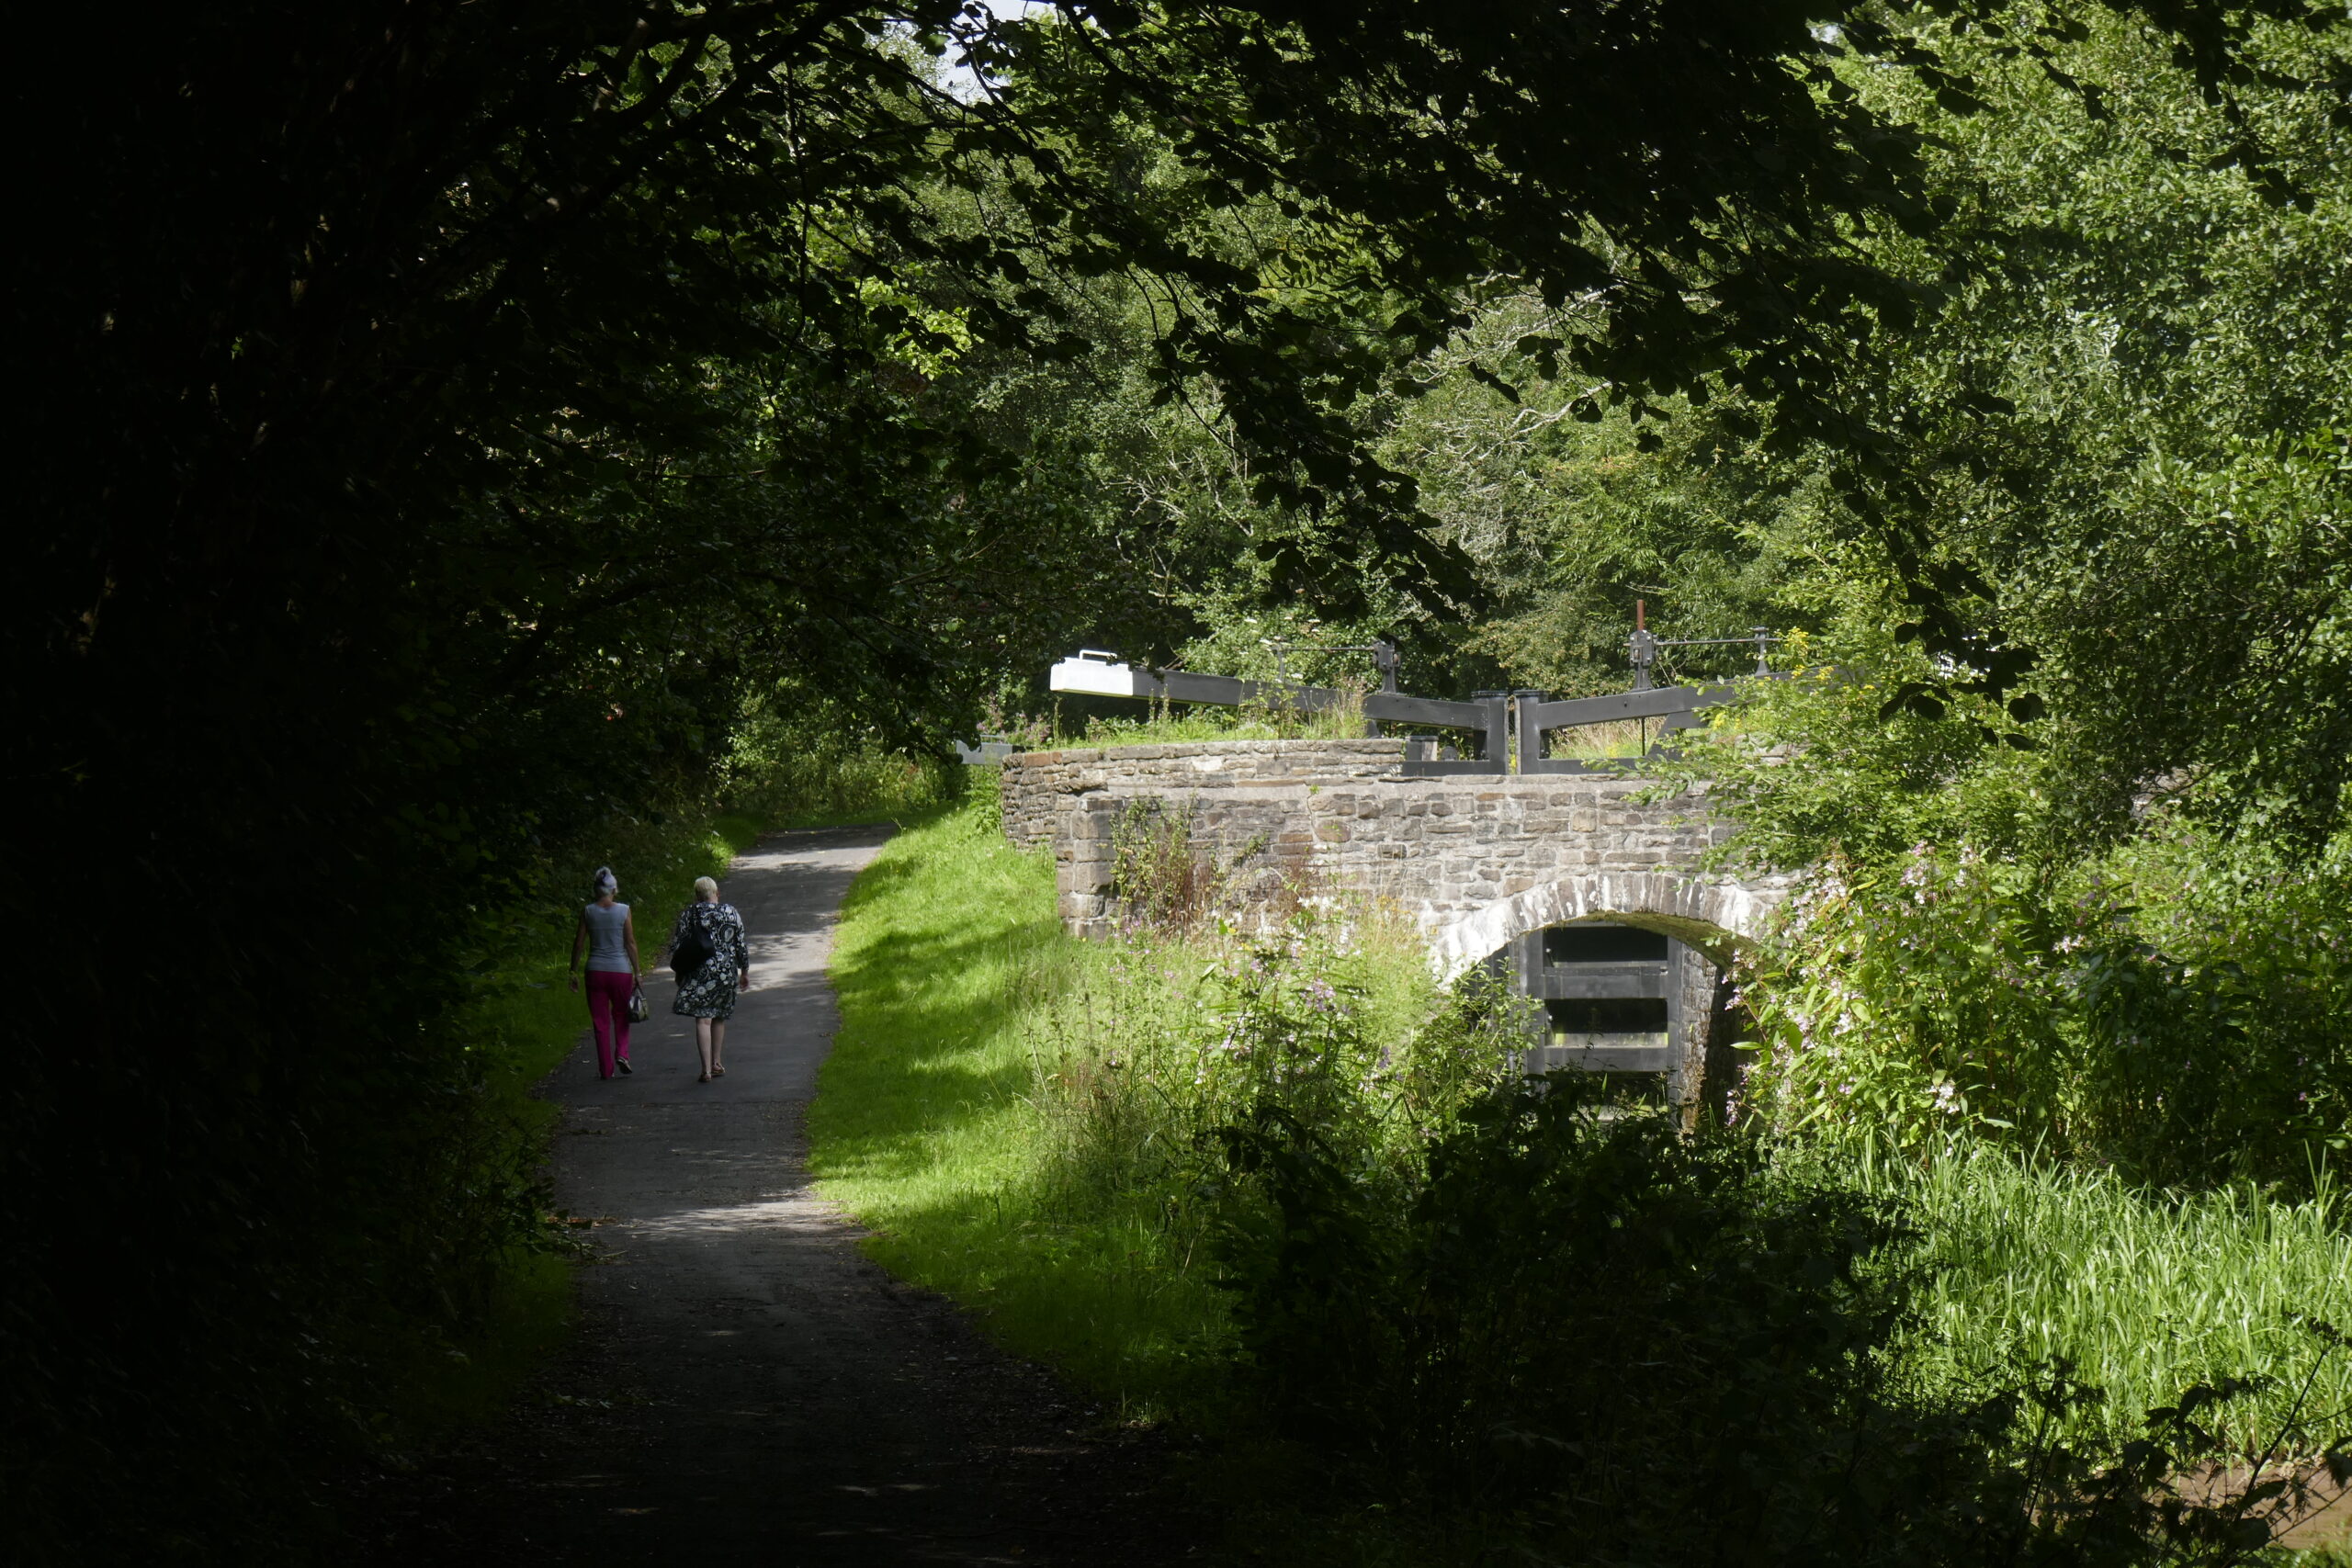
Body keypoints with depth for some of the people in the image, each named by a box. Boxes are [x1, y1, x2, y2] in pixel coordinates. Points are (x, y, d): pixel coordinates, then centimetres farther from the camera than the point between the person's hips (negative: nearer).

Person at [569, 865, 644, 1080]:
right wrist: (637, 971, 2)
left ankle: (605, 1068, 8)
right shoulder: (623, 911, -5)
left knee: (600, 1021, 7)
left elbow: (579, 943, 1)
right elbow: (630, 943, -5)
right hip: (620, 969, -1)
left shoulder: (588, 912, -2)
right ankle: (621, 1053, -1)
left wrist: (574, 972, 9)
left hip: (596, 971, 1)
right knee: (621, 1015, 18)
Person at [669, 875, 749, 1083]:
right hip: (727, 972, 3)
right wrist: (745, 972, 16)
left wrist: (677, 970, 13)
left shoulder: (689, 914, -2)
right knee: (719, 1018, 19)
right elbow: (741, 944, 6)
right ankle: (717, 1063, 27)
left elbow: (677, 945, -1)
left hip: (701, 972, -3)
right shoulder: (731, 912, 3)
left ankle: (707, 1068, -16)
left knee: (703, 1019, -6)